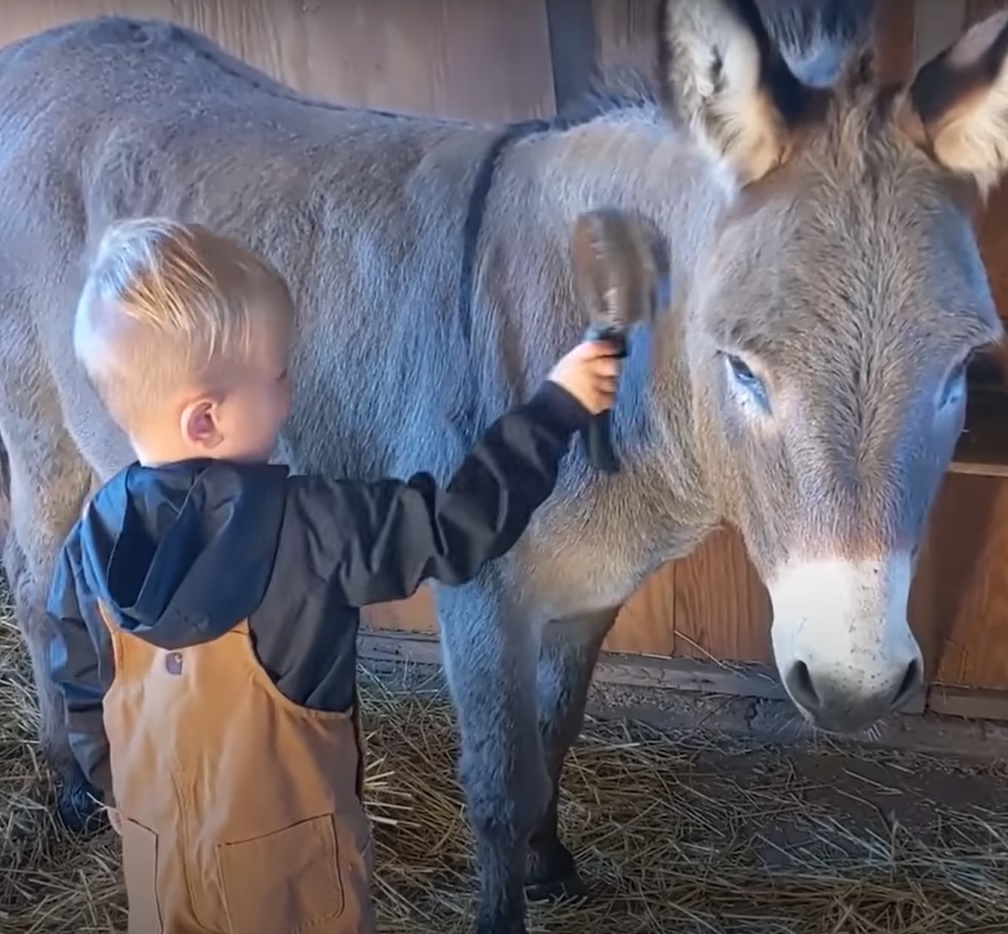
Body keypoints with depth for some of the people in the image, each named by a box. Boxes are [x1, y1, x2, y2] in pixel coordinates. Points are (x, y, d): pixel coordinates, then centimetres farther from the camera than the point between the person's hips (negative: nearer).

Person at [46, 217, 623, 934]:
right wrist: (556, 409, -15)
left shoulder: (94, 539, -9)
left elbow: (81, 692, 2)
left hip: (155, 836, 5)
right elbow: (455, 529, -24)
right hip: (286, 845, -5)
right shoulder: (297, 527, -27)